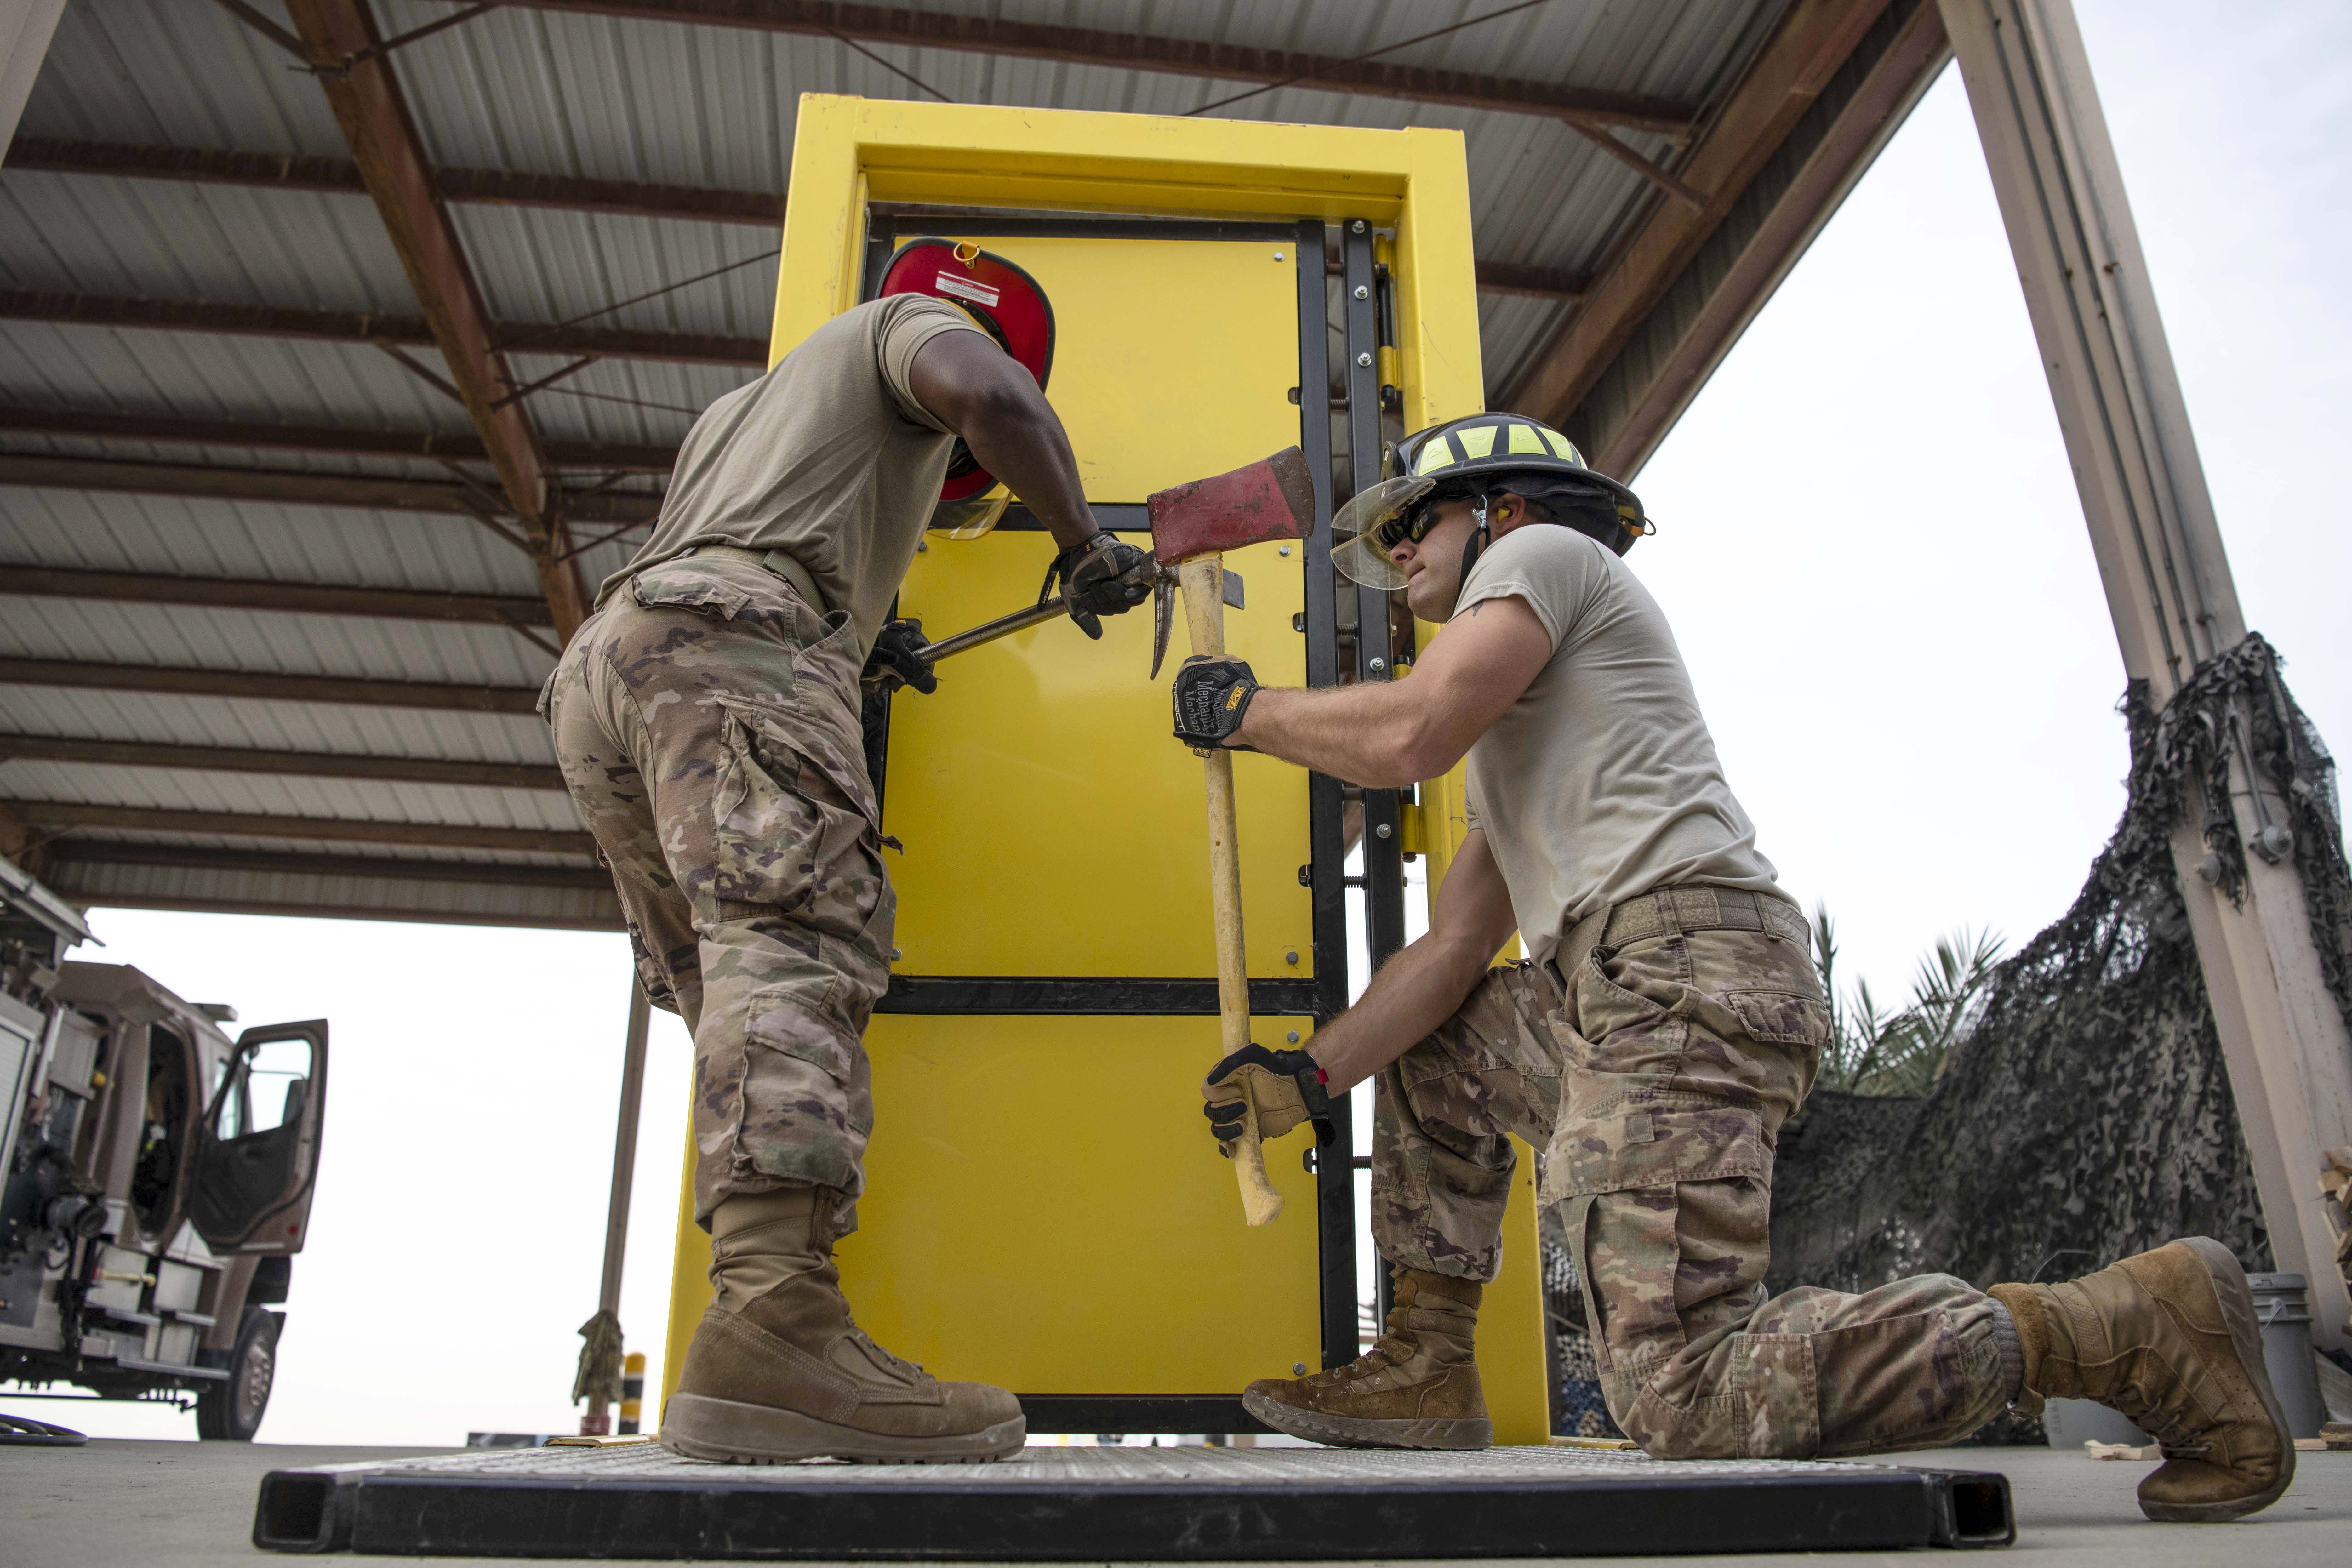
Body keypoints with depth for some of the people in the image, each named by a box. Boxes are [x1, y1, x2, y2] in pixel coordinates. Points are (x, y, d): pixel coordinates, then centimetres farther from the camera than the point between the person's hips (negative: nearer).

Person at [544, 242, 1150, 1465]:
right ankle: (772, 1327, -40)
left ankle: (760, 1317, -9)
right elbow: (990, 397, -4)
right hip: (731, 640, -8)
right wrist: (1083, 547, 5)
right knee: (800, 949, -24)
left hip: (596, 675, 9)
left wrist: (853, 648, 31)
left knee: (741, 999, 2)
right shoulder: (912, 322, 20)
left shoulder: (740, 404, 43)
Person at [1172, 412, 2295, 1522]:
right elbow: (1453, 948, 25)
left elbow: (1408, 734, -8)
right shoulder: (1512, 742, 34)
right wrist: (1312, 1075, 19)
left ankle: (2137, 1324, -8)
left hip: (1682, 970, -10)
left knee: (1689, 1398, -17)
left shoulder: (1543, 551, 9)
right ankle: (1427, 1367, 19)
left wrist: (1244, 709, 9)